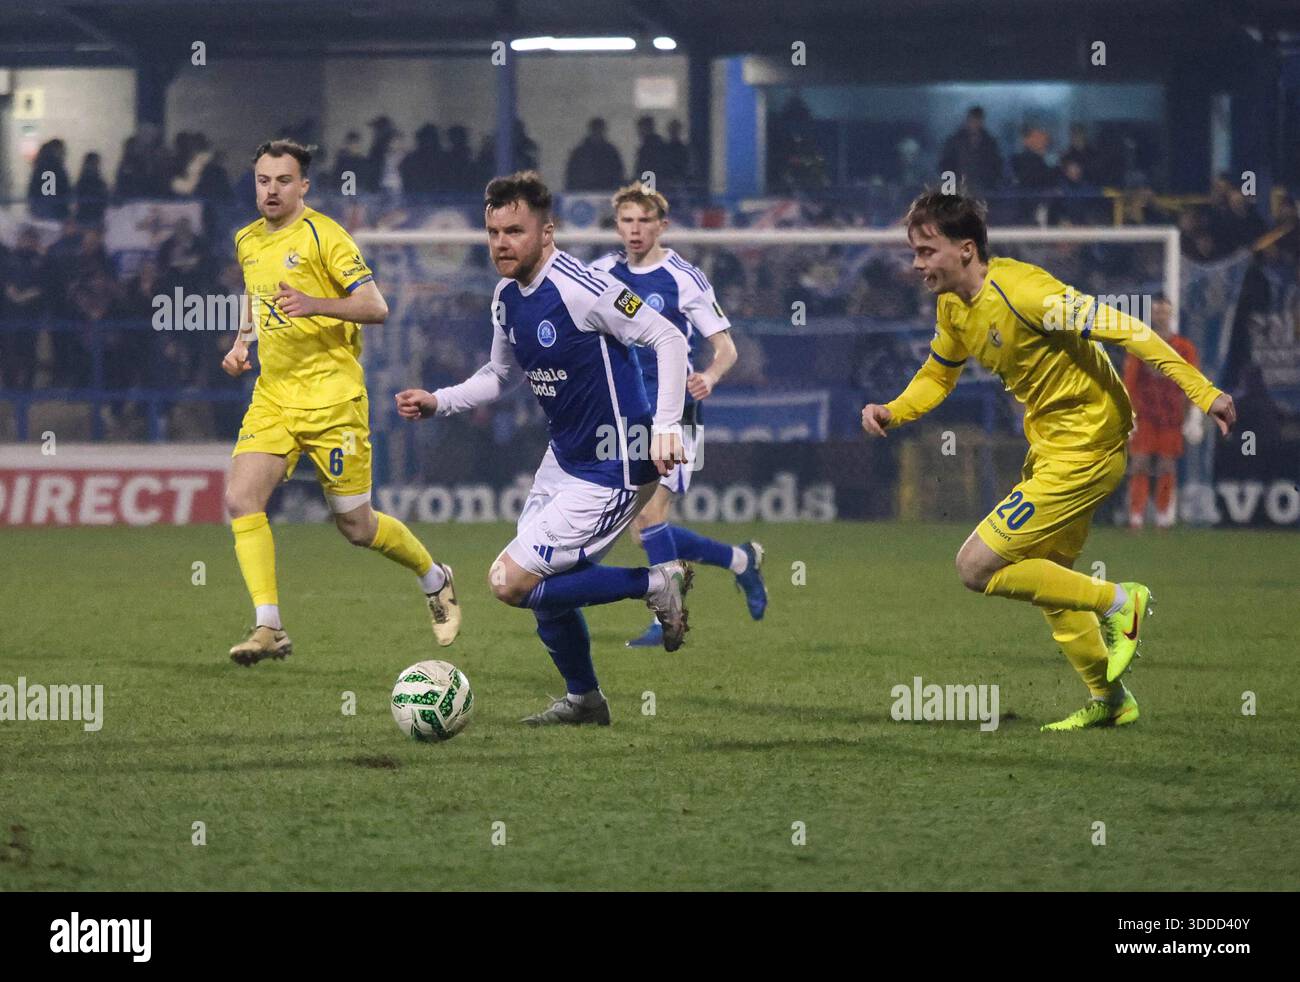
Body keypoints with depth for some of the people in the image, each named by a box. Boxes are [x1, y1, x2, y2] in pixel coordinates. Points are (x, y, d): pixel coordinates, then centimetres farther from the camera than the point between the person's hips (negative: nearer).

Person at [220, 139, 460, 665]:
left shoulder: (323, 235, -9)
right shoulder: (248, 241, 11)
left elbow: (376, 307, -14)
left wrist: (316, 304, -29)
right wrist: (242, 342, 12)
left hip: (332, 394, -6)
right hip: (273, 395, 6)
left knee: (356, 525, 1)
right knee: (241, 499, -15)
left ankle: (435, 581, 29)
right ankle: (269, 628, -16)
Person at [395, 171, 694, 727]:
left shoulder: (579, 289, -24)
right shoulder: (506, 297, 3)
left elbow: (669, 340, -21)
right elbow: (501, 375, 19)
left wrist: (665, 426, -29)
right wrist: (437, 404, 5)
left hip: (611, 471, -9)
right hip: (563, 459, 9)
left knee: (510, 583, -12)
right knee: (544, 586, 15)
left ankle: (657, 585, -3)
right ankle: (584, 699, 35)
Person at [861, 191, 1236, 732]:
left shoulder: (1021, 291, -25)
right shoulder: (953, 305, 2)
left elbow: (1124, 330, -26)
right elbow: (937, 375, 19)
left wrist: (1202, 392, -28)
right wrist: (891, 412, -2)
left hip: (1083, 449, -9)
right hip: (1050, 441, 9)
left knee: (976, 566, -11)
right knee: (1045, 577, 20)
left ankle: (1117, 602, 0)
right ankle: (1109, 701, 34)